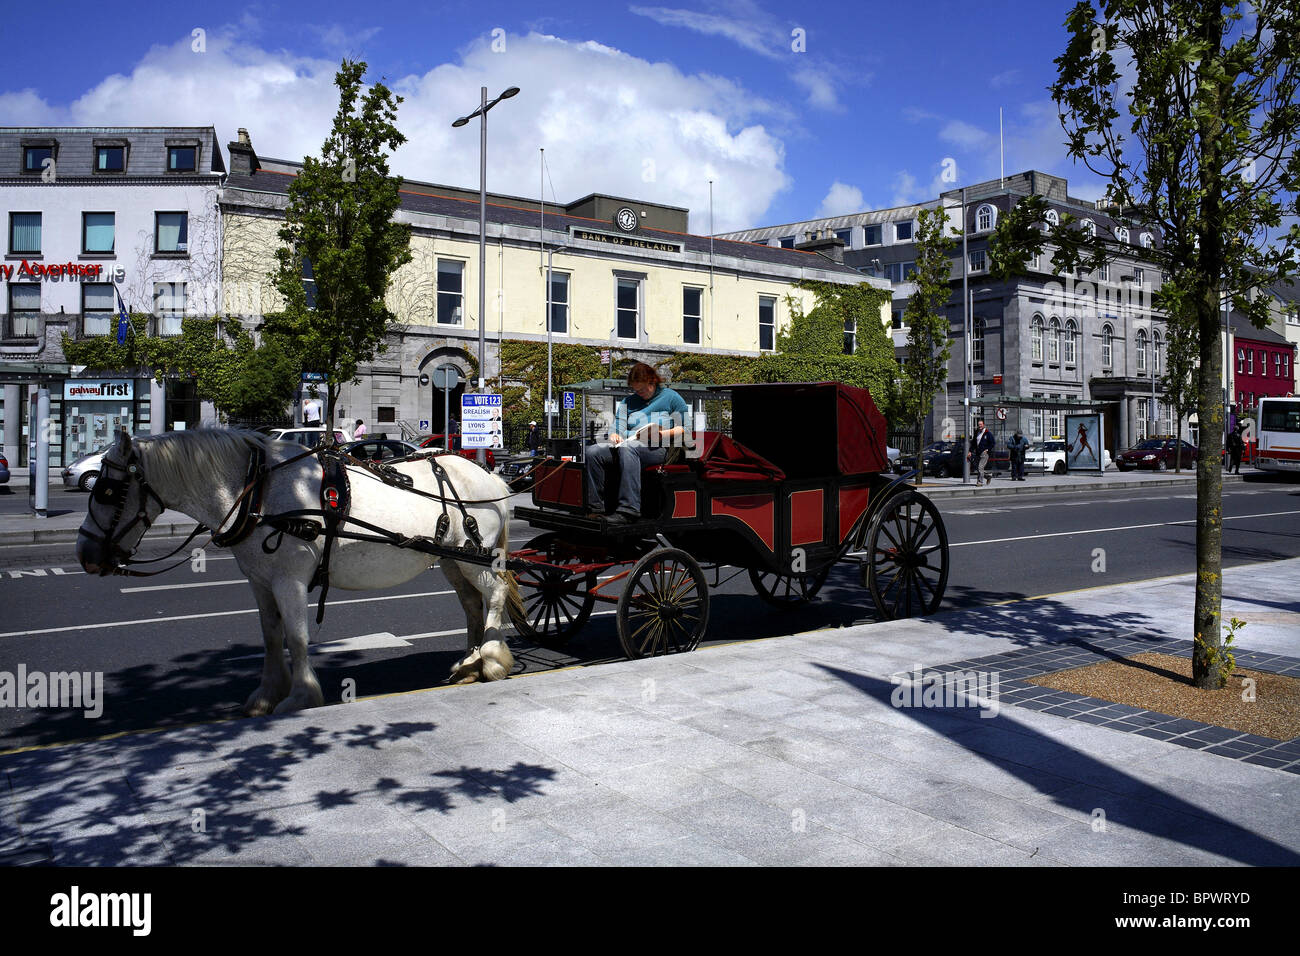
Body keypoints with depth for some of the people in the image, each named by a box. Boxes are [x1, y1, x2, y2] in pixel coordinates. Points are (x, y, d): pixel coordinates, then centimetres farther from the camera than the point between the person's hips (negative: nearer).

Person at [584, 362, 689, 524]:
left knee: (626, 449, -40)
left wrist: (662, 434, -10)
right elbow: (618, 427, 20)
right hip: (628, 443, 5)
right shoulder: (628, 401, 29)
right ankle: (596, 508, -24)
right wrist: (615, 435, -5)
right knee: (592, 452, -22)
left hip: (657, 447, -5)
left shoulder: (671, 397, 15)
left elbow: (685, 428, 6)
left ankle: (628, 509, -48)